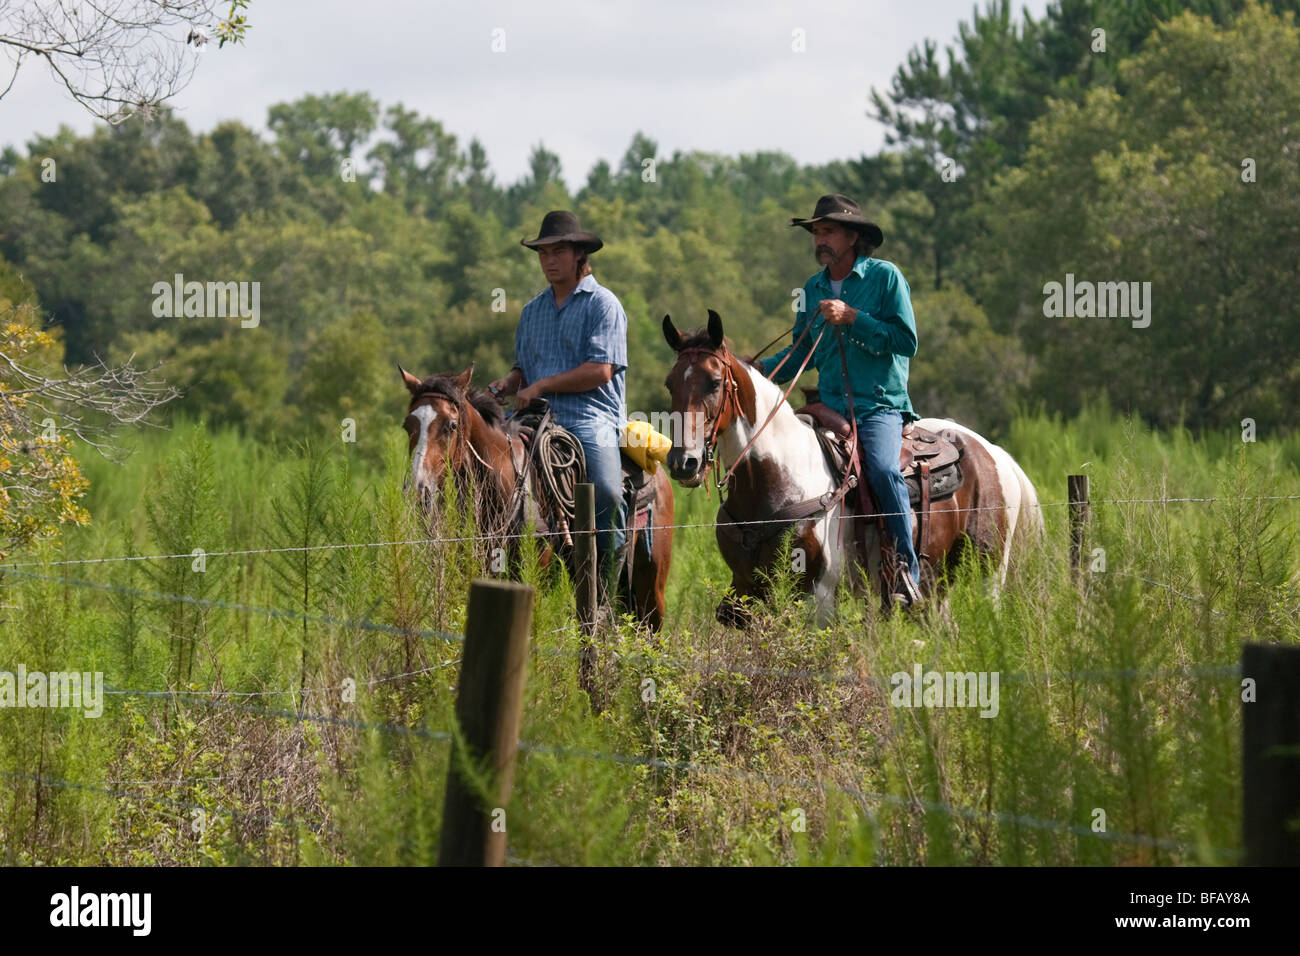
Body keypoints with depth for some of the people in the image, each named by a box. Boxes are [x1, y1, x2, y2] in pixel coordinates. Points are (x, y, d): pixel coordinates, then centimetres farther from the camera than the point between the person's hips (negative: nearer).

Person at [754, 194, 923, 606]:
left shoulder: (885, 276, -3)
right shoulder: (814, 288, 13)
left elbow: (906, 340, -10)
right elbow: (801, 352, 17)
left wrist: (851, 318, -16)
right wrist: (759, 369, 0)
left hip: (881, 405, -6)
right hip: (830, 409, 6)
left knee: (882, 468, -31)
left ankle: (908, 574, -25)